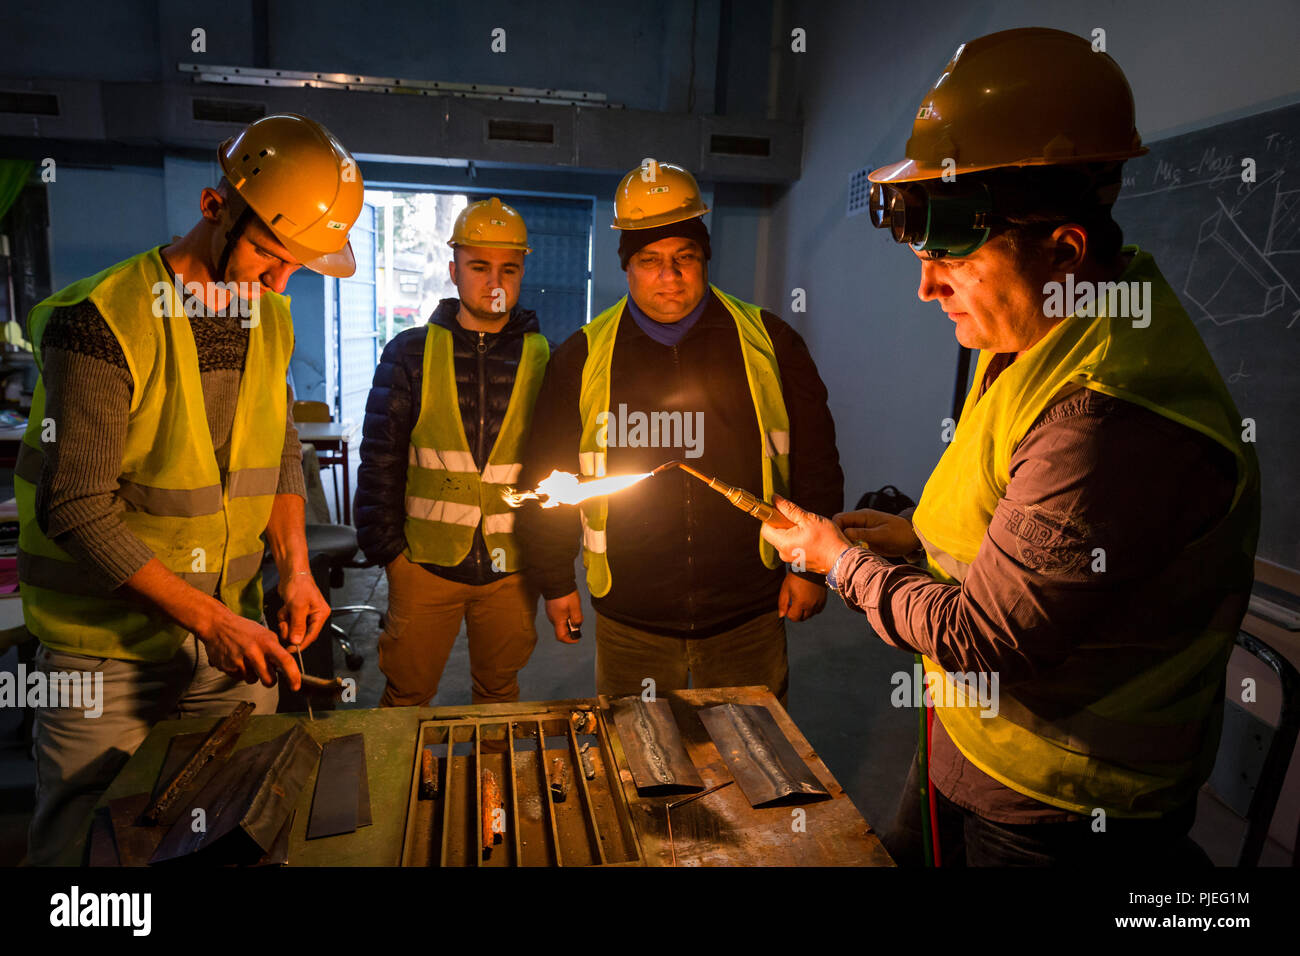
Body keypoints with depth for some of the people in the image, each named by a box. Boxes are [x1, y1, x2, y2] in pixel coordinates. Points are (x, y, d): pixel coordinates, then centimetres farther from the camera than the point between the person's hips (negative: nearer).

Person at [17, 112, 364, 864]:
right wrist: (209, 619, -21)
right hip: (108, 643, -5)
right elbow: (76, 508, -19)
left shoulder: (272, 320, 2)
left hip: (231, 623, 5)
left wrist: (296, 568, -4)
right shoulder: (104, 321, -18)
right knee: (91, 839, 12)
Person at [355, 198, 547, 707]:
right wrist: (386, 545, -4)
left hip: (512, 566, 1)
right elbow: (380, 457, 1)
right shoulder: (411, 353, 0)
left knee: (499, 690, 18)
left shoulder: (543, 360, 2)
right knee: (406, 692, 11)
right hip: (426, 561, -1)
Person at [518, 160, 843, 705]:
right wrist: (555, 581, 8)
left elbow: (815, 461, 5)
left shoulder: (767, 342, 0)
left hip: (748, 616, 0)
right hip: (629, 623, 0)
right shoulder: (583, 357, 0)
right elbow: (549, 474, 7)